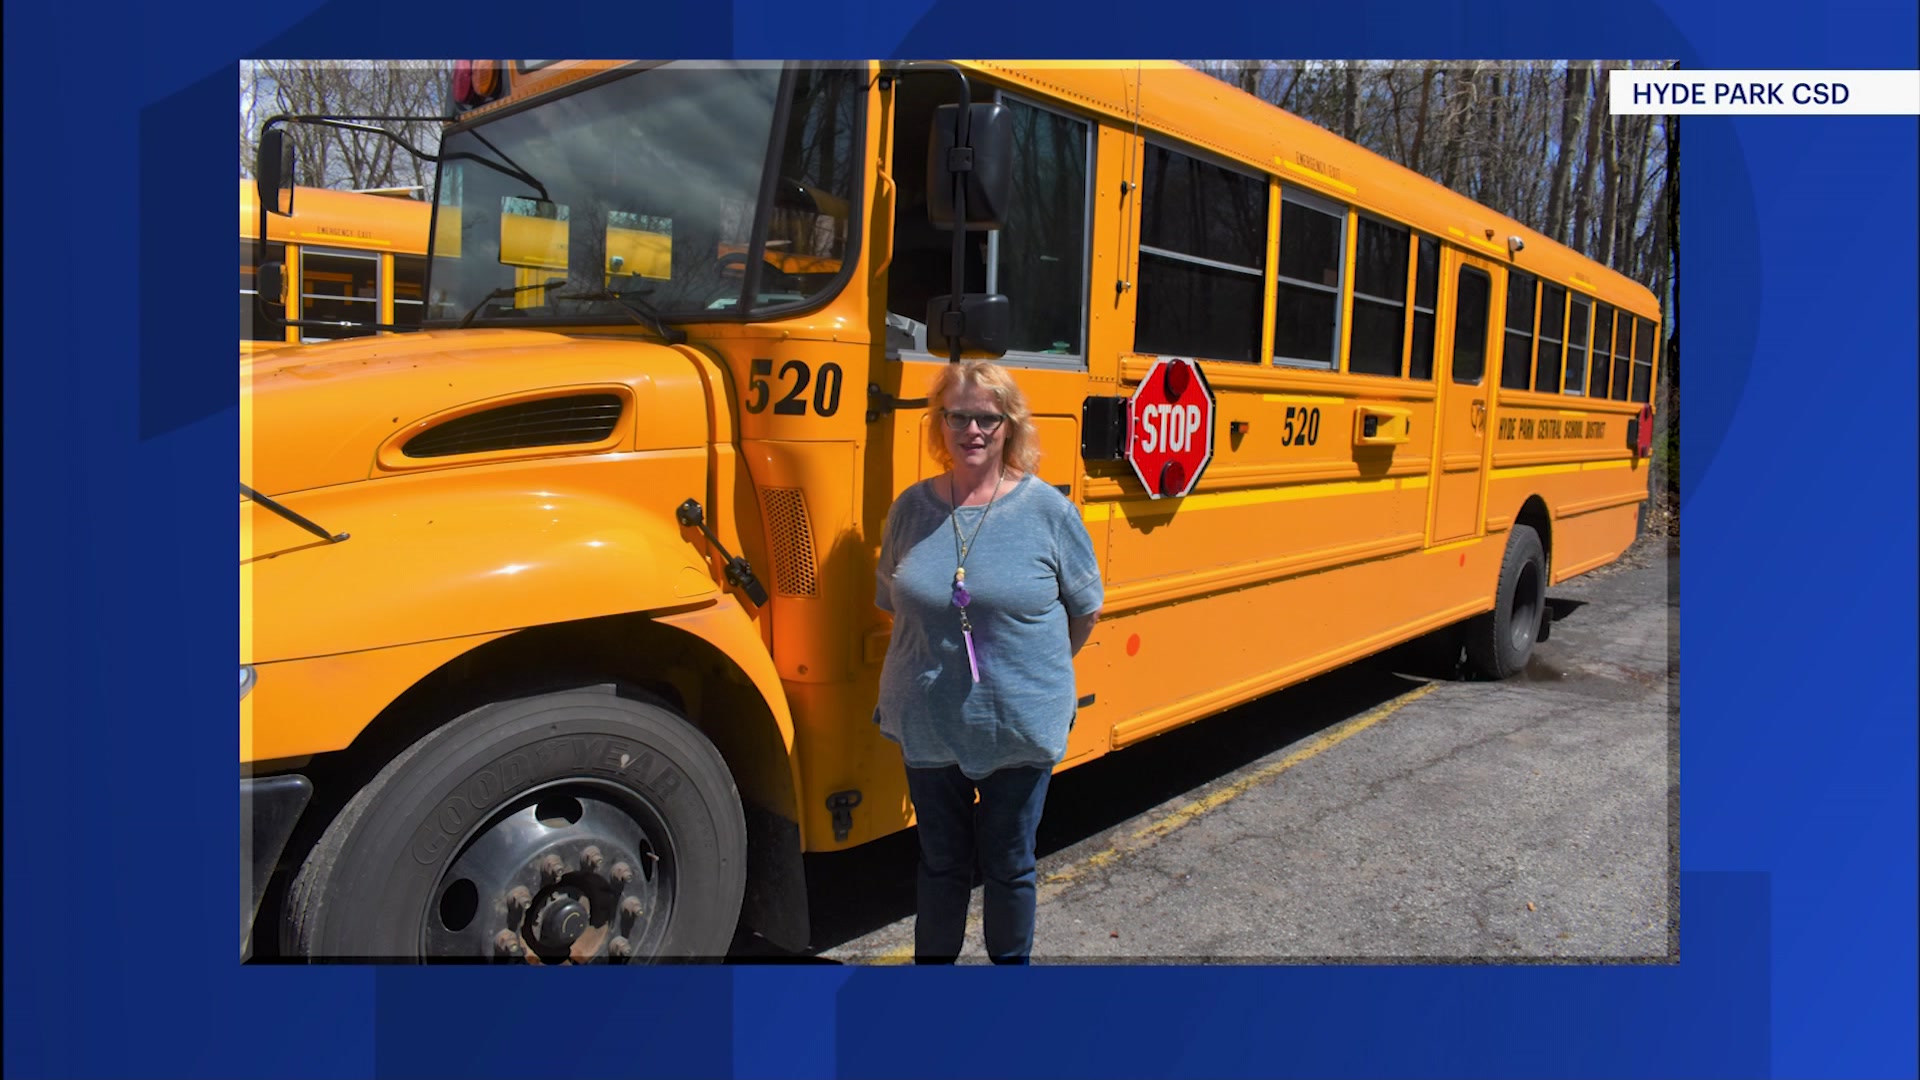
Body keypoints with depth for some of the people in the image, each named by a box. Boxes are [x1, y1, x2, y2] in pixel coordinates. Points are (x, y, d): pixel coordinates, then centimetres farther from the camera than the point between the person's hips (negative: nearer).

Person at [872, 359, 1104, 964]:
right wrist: (939, 662, 4)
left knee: (1008, 865, 15)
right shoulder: (912, 507, -2)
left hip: (1021, 729, -2)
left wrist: (1041, 670, 7)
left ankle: (1013, 963, 38)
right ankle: (933, 962, 37)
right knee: (940, 862, 18)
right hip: (929, 728, 2)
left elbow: (1085, 608, 1)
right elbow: (893, 602, 10)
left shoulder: (1046, 508, -10)